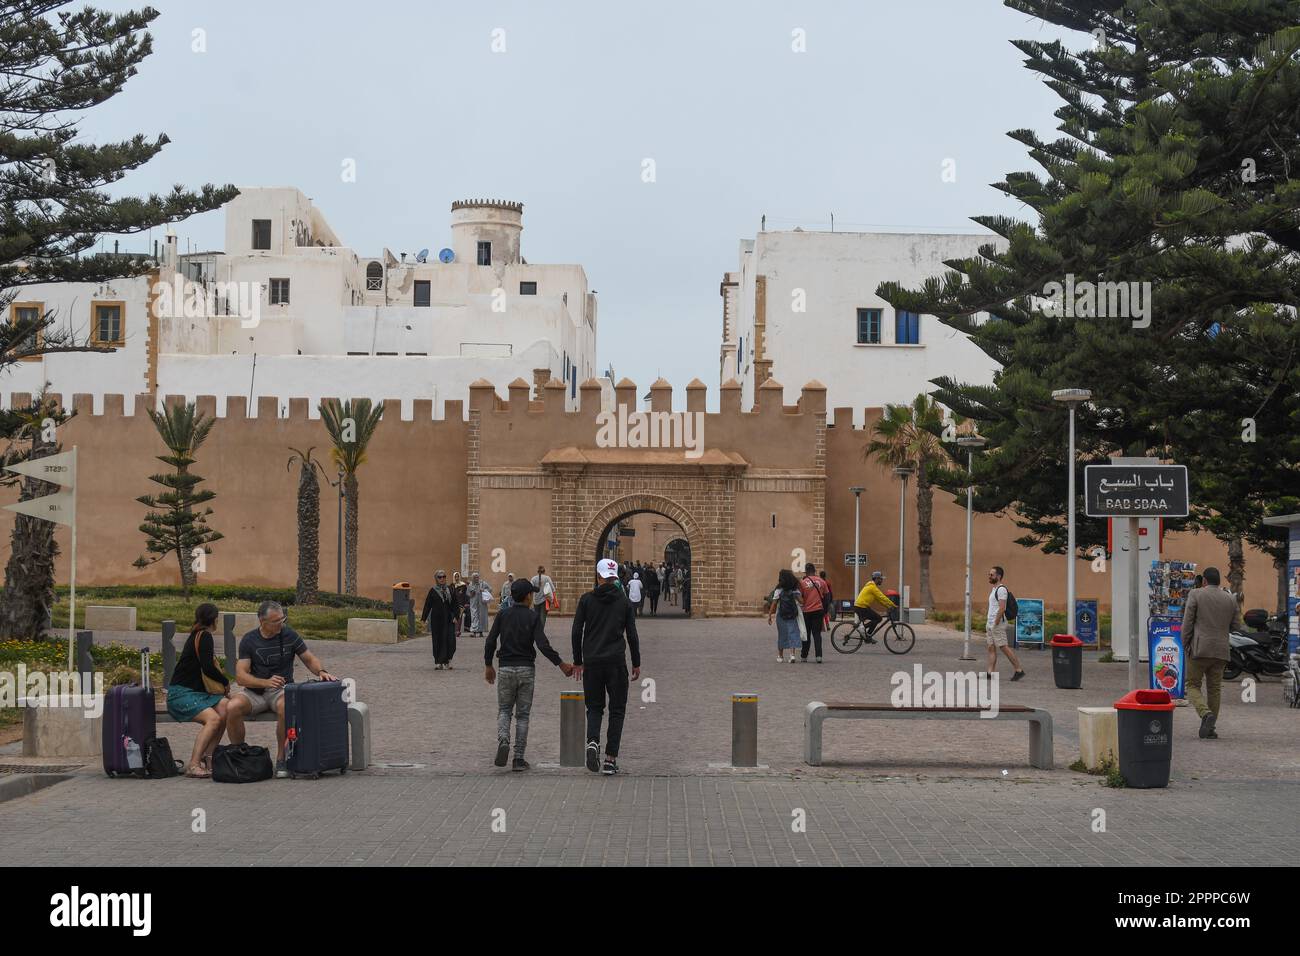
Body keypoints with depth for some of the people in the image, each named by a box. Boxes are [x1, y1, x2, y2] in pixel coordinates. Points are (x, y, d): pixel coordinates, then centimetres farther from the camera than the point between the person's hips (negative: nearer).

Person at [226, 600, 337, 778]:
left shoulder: (289, 635, 1)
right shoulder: (249, 640, -1)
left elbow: (309, 659, 12)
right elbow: (240, 676, -9)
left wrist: (321, 671, -11)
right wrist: (266, 682, -26)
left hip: (282, 689, -1)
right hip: (254, 690, 1)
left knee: (284, 706, -38)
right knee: (233, 707, -31)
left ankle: (281, 759, -23)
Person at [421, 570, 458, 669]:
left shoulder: (449, 590, 11)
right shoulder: (433, 591, 3)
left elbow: (454, 605, 9)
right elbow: (427, 605, 1)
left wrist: (455, 616, -3)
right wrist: (423, 618, -3)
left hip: (448, 619, 2)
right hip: (436, 619, -2)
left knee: (450, 640, -6)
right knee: (438, 640, 1)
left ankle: (447, 659, 10)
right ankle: (438, 662, 8)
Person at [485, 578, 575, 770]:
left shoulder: (503, 615, 1)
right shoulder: (533, 617, -5)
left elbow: (490, 641, -1)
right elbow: (543, 645, -14)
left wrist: (488, 666, 11)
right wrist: (561, 664, -9)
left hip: (506, 669, 1)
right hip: (526, 669, -1)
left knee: (504, 710, 13)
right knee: (522, 714, 7)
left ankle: (503, 741, -17)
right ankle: (519, 758, 4)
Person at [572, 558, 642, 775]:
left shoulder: (587, 599, 1)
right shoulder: (623, 601, 1)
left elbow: (577, 632, 0)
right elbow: (632, 635, 1)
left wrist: (577, 661, 9)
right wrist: (636, 663, 10)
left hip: (592, 662, 1)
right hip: (616, 663, -1)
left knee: (594, 707, 13)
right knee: (617, 710, 8)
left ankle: (592, 741, -15)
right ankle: (610, 759, 0)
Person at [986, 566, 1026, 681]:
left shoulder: (1001, 589, -15)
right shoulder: (994, 589, 17)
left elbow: (1002, 608, -22)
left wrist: (996, 624, -23)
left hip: (998, 624, -10)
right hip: (991, 624, 10)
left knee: (1005, 647, -10)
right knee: (991, 648, 8)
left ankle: (1019, 670, -6)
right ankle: (991, 672, 8)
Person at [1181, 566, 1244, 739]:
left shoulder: (1196, 595, -4)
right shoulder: (1231, 599, 8)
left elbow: (1187, 623, -5)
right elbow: (1236, 627, 9)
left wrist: (1185, 645, 3)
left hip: (1199, 649, -4)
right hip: (1221, 651, 4)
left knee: (1193, 686, 4)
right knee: (1214, 689, 11)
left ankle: (1206, 713, -21)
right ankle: (1209, 728, 12)